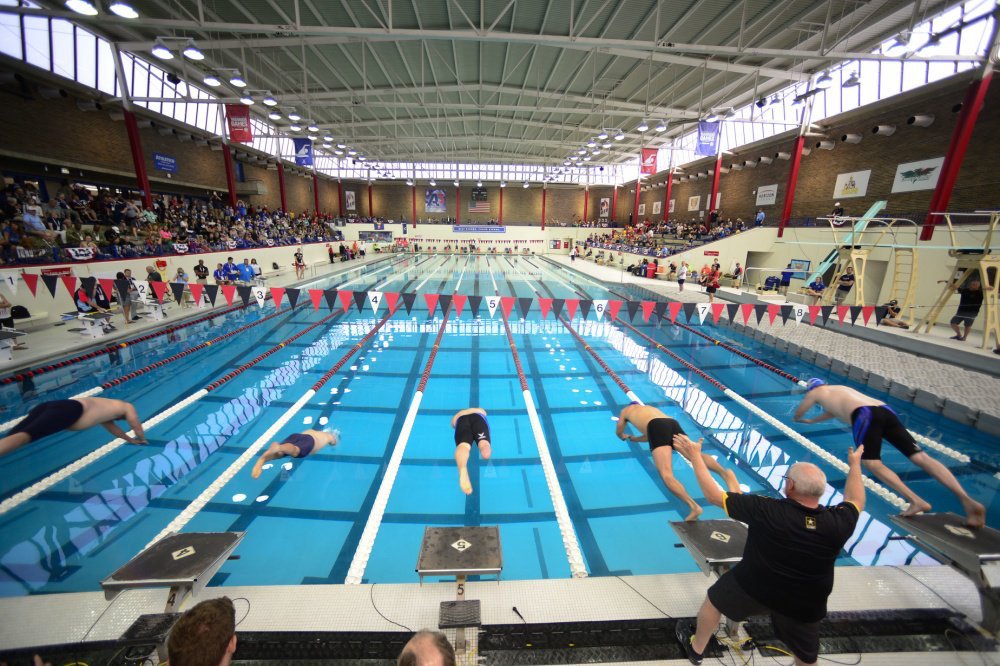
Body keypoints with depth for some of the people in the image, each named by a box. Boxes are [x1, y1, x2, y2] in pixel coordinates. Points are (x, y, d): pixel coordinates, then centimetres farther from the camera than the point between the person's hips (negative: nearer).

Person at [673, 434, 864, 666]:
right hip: (804, 605, 3)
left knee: (713, 602, 24)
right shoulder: (838, 522, -20)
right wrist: (854, 464, 17)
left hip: (753, 587, -3)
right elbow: (855, 500, 4)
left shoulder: (766, 510, -30)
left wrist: (695, 455, -17)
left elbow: (713, 495, -25)